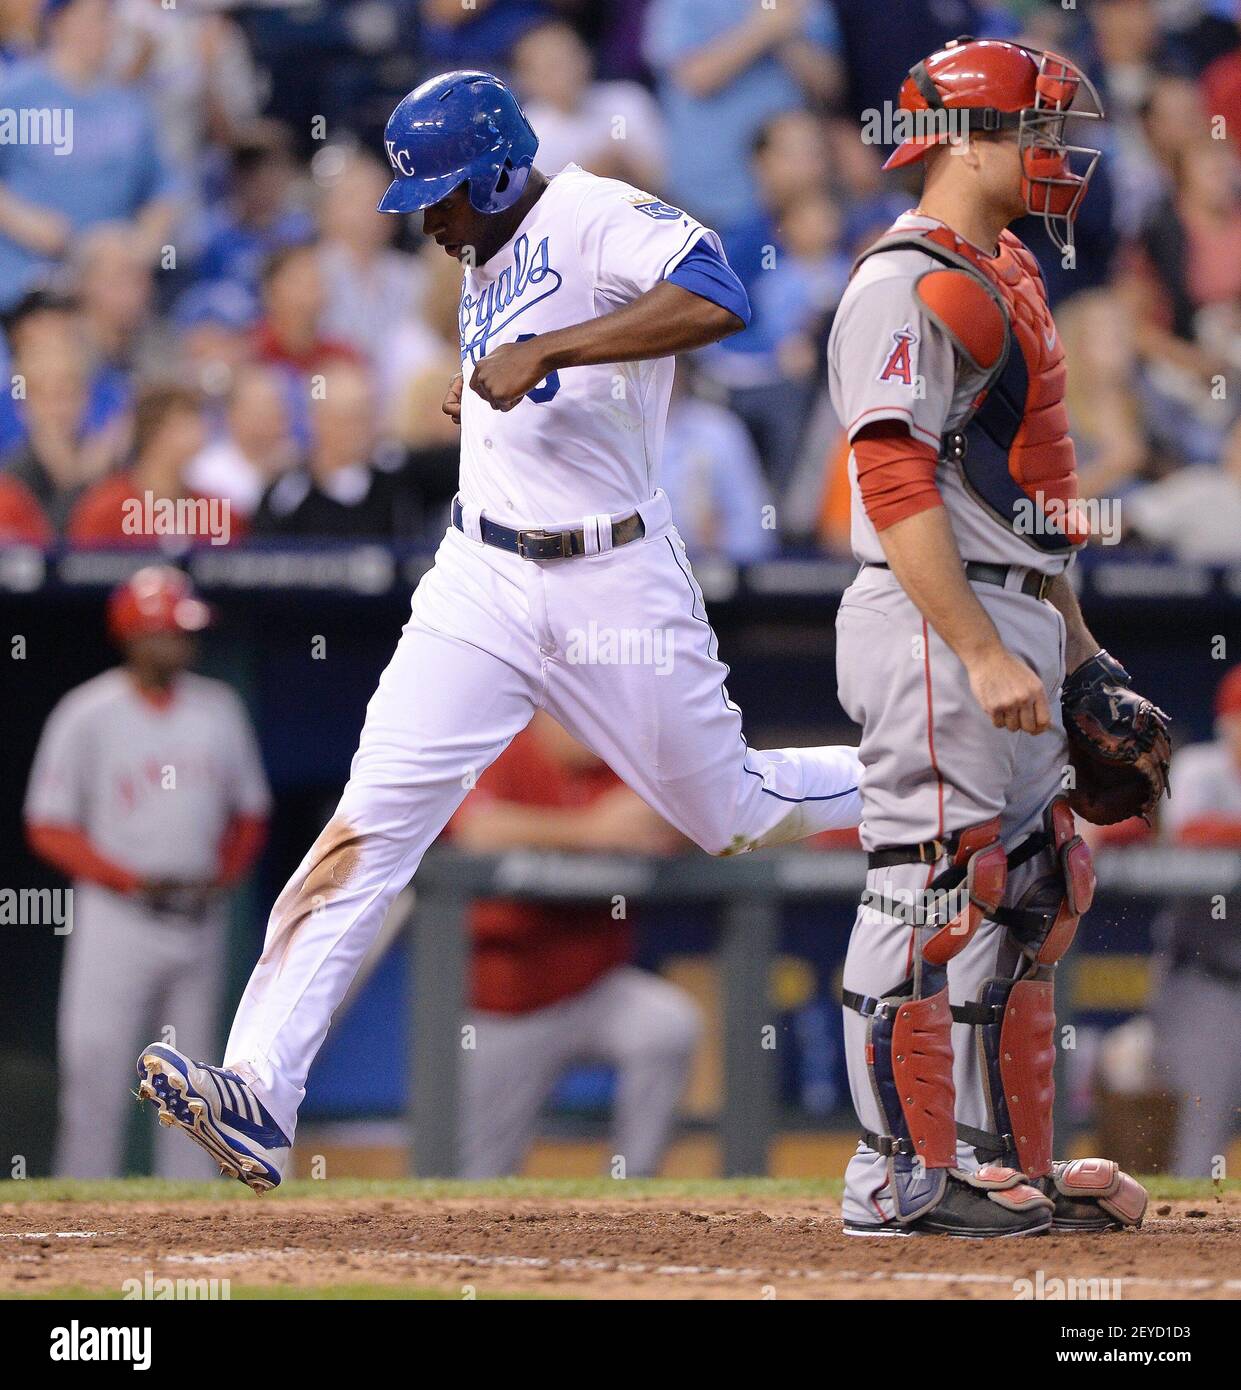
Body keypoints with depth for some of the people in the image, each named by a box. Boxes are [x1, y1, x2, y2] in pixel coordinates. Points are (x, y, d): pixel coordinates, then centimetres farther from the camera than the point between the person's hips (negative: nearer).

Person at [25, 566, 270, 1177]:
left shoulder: (218, 708, 8)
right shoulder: (87, 715, -5)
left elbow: (249, 812, 16)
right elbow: (48, 829, -5)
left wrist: (224, 874, -3)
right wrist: (133, 880, -14)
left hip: (201, 918, 5)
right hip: (117, 918, -4)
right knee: (96, 1073, -9)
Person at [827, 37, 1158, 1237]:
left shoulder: (1000, 281, 19)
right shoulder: (906, 287, -12)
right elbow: (898, 490, -20)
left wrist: (1076, 650, 22)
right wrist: (983, 655, -25)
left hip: (1014, 627, 10)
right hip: (935, 630, -10)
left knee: (1026, 898, 12)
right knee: (932, 893, -9)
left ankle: (1006, 1163, 18)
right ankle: (902, 1173, -6)